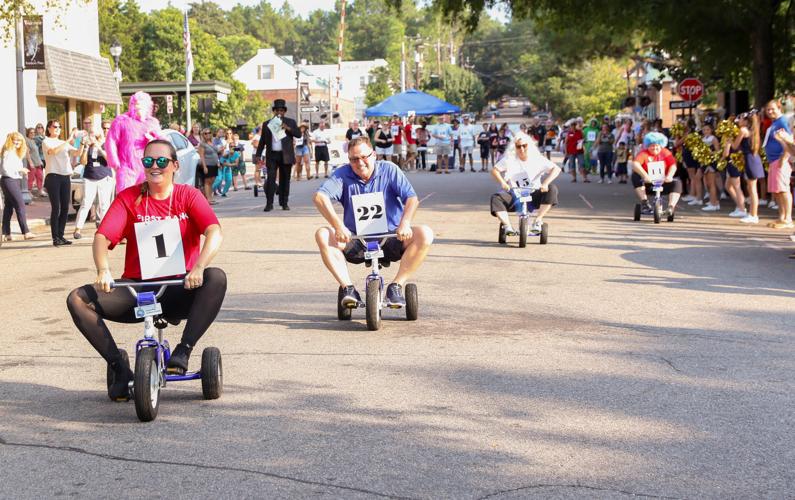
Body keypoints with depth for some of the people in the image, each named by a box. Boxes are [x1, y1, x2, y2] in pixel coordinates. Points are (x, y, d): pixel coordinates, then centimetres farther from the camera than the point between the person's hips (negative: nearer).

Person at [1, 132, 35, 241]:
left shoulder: (15, 153, 18)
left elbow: (12, 167, 14)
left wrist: (21, 170, 0)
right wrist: (20, 169, -14)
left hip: (14, 180, 10)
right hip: (9, 180, -10)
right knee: (20, 205, -12)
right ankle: (26, 232, -14)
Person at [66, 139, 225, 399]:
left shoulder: (188, 196, 1)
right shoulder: (129, 198, 4)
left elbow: (214, 232, -16)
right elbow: (102, 236, -8)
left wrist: (199, 267, -36)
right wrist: (103, 270, -30)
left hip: (179, 290, -2)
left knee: (216, 277, -33)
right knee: (77, 299, -19)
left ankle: (183, 351, -27)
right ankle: (120, 370, -14)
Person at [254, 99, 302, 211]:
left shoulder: (290, 122, 9)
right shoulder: (266, 124, 11)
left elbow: (298, 134, -1)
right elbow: (262, 141, 12)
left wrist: (288, 128, -15)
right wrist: (258, 155, 6)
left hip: (286, 156, 0)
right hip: (272, 155, 0)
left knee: (285, 180, 5)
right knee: (271, 178, -10)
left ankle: (284, 203, 12)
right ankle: (269, 203, -9)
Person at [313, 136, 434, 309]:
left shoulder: (389, 170, -1)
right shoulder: (343, 174, -1)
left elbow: (412, 198, -10)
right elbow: (320, 197, -17)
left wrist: (405, 223, -31)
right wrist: (338, 226, -33)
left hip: (390, 238, 0)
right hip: (356, 242, 1)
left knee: (424, 234, -26)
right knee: (322, 235, -24)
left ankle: (396, 286, -20)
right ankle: (348, 288, -25)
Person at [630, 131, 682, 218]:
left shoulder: (665, 153, 1)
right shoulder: (644, 154, -9)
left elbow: (673, 165, -10)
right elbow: (635, 164, -27)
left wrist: (669, 176, -32)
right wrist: (645, 175, -43)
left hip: (663, 183, 2)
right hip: (648, 184, -2)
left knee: (677, 183, -21)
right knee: (636, 176, -28)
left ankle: (671, 207, -25)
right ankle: (645, 203, -27)